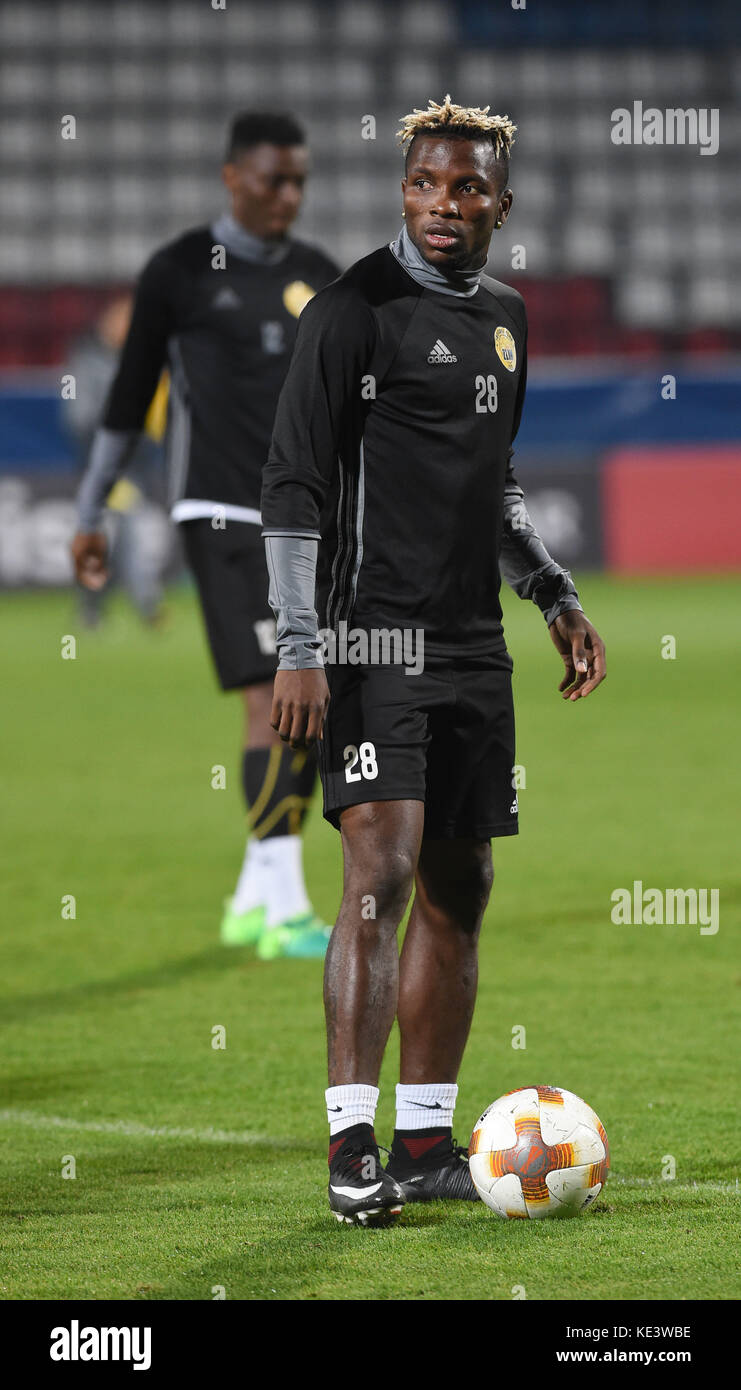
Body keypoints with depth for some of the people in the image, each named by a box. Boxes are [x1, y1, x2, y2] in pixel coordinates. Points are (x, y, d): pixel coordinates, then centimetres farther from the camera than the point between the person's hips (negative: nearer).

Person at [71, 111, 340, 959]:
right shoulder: (180, 273, -1)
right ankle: (284, 908, -15)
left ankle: (253, 899, 17)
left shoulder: (319, 278, 12)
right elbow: (128, 401, 5)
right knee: (273, 697, -16)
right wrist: (89, 516, 7)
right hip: (222, 514, -6)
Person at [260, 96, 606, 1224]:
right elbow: (292, 484, -10)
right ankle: (352, 1148, -15)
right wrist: (299, 648, -17)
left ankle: (425, 1141, 16)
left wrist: (556, 596, 21)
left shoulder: (502, 316, 15)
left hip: (473, 649, 8)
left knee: (459, 891, 9)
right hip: (374, 640, -8)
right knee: (382, 875, -16)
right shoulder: (356, 309, -8)